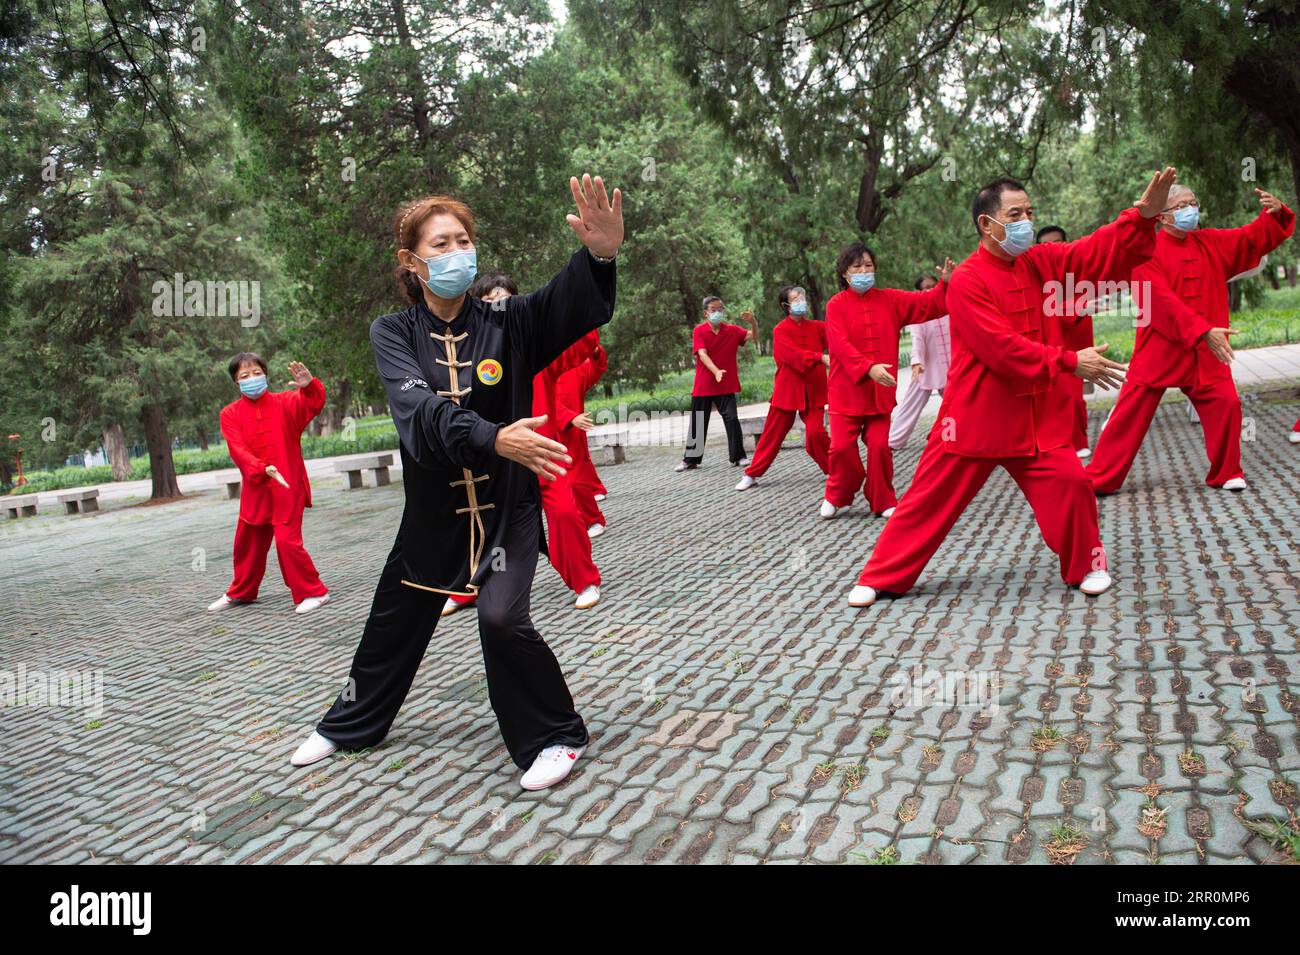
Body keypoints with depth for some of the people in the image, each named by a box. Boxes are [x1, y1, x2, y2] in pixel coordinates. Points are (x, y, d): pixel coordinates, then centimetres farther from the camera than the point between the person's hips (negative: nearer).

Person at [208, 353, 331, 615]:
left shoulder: (285, 402, -2)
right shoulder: (230, 414, 1)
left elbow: (313, 403, -21)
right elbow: (238, 450, -12)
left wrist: (309, 385, -44)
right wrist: (263, 469, -29)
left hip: (288, 486, -4)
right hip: (254, 488, 4)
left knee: (288, 540, -13)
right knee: (247, 542, 17)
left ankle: (313, 592, 2)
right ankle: (240, 592, 39)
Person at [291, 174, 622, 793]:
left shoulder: (507, 323, -8)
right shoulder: (393, 334, -7)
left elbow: (573, 304, -27)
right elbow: (417, 407, -26)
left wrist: (600, 254, -49)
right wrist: (493, 438, -43)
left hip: (507, 506, -2)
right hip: (433, 507, 2)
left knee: (502, 618, -21)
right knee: (395, 620, 18)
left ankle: (554, 736, 7)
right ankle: (350, 726, 47)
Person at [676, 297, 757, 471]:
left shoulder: (732, 330, 2)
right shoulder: (699, 331, -5)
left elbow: (753, 336, -3)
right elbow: (702, 354, -16)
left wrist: (753, 322, -24)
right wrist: (716, 371, -31)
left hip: (726, 386, 1)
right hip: (703, 386, 0)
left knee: (732, 419, -6)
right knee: (697, 423, 7)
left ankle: (738, 456, 5)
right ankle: (690, 460, 18)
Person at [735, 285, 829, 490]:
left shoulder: (816, 327, 7)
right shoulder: (781, 330, -6)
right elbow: (793, 355, -21)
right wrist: (821, 357, -32)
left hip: (812, 391, 2)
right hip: (787, 390, -2)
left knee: (816, 432, -10)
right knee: (773, 433, 4)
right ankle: (752, 474, 15)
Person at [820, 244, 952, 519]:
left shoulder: (890, 300, 7)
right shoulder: (836, 305, -4)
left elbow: (928, 303, 2)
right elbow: (840, 344, -16)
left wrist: (946, 285, -19)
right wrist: (869, 368, -29)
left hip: (881, 390, 3)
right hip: (847, 390, -2)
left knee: (881, 446, -1)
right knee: (842, 447, -4)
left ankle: (882, 501, 16)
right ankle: (836, 496, 20)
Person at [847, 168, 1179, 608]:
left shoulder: (1042, 263, 6)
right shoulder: (966, 281, -13)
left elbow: (1102, 251, 0)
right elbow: (1001, 347, -21)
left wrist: (1144, 214, -17)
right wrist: (1070, 362, -20)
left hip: (1038, 416, 5)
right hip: (975, 415, -5)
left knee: (1068, 481, -7)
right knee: (932, 496, 1)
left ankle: (1087, 566, 18)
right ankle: (880, 578, 14)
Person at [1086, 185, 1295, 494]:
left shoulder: (1211, 243, 8)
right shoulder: (1147, 250, -10)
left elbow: (1254, 238, 13)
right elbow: (1162, 301, -20)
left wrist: (1275, 213, -10)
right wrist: (1204, 331, -27)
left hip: (1206, 352, 5)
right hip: (1159, 351, -5)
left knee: (1226, 404, -2)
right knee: (1130, 413, -2)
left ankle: (1227, 473, 18)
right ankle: (1099, 480, 7)